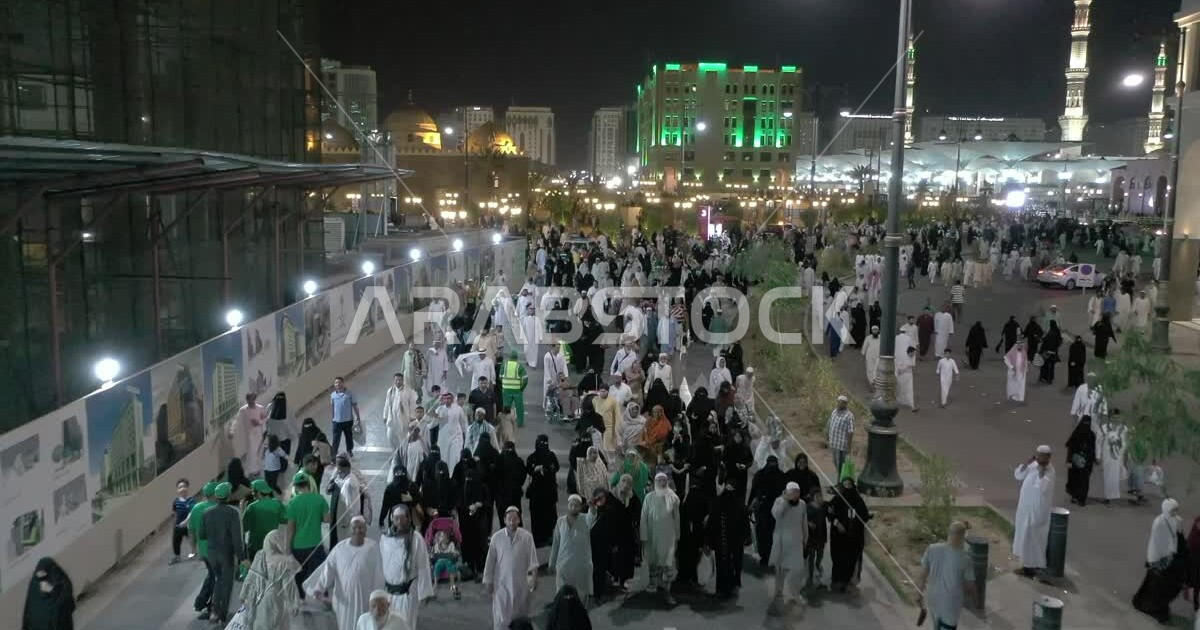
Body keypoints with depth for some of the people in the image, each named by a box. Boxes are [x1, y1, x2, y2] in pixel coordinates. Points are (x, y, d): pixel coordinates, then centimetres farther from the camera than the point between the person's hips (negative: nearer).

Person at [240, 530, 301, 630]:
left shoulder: (259, 556, -7)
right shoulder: (285, 563, -22)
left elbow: (250, 578, 2)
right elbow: (289, 585, -17)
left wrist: (244, 595, 15)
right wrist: (294, 603, -7)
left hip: (259, 599, 5)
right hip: (276, 602, -5)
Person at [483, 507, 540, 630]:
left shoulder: (527, 536, -7)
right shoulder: (496, 537, -6)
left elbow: (532, 558, -6)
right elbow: (490, 562, 0)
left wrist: (534, 577, -16)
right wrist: (488, 583, 3)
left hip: (521, 584, 1)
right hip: (501, 584, 0)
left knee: (520, 615, 10)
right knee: (501, 617, -2)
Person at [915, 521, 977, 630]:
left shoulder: (932, 549, -15)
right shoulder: (965, 559, -23)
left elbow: (922, 575, -6)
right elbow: (970, 586, -9)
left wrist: (920, 594, 9)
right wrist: (974, 597, 13)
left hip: (933, 599, 4)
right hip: (951, 604, -4)